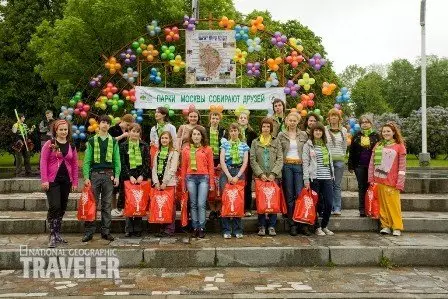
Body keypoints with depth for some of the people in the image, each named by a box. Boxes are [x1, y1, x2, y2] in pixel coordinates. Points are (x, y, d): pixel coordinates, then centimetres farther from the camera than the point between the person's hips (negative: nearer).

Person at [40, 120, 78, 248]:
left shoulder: (71, 146, 9)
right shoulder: (49, 144, -2)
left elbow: (75, 165, 11)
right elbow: (43, 162, -6)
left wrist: (75, 182, 7)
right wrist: (44, 180, -13)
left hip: (66, 181, 4)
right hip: (52, 181, -4)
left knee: (62, 208, 10)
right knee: (55, 207, -12)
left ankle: (57, 234, 23)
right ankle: (52, 236, -1)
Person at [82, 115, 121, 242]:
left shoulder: (113, 141, 9)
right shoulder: (92, 141, 6)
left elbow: (117, 160, 7)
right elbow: (87, 160, 3)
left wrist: (117, 176, -3)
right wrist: (86, 177, -6)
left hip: (109, 175, 1)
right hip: (95, 174, -1)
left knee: (107, 205, 6)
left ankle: (106, 231, 13)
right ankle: (89, 232, 7)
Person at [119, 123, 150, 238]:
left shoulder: (144, 146, 9)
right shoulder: (123, 146, 7)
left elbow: (147, 162, 4)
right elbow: (123, 163, 1)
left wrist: (142, 176, -8)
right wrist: (130, 176, -9)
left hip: (141, 177, 1)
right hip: (128, 177, 0)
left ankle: (138, 229, 5)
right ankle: (129, 229, 4)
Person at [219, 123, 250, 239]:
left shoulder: (244, 145, 10)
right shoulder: (225, 144, 9)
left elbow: (245, 162, 3)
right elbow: (222, 161, 0)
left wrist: (237, 176, -8)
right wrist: (229, 176, -9)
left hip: (239, 173, 1)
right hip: (226, 173, 0)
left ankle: (238, 230, 8)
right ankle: (226, 230, 2)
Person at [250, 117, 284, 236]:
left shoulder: (276, 142, 10)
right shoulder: (255, 142, 10)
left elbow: (280, 159, 3)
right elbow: (252, 160, 3)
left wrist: (273, 173, -9)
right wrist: (261, 174, -9)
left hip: (274, 176, 0)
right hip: (260, 176, 0)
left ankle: (272, 225, 6)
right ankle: (262, 226, 7)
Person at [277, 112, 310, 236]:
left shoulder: (304, 135, 11)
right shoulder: (281, 135, 8)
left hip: (299, 166, 0)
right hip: (286, 166, 0)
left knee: (300, 194, -8)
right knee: (289, 196, 2)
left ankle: (303, 223, -1)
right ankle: (292, 224, 6)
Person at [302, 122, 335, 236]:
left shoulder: (326, 145, 16)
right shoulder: (308, 145, 1)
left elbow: (330, 161, 20)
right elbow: (305, 163, -3)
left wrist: (332, 175, 14)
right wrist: (306, 179, -10)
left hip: (327, 178, 4)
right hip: (314, 178, -4)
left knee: (329, 203, 1)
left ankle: (324, 226, 18)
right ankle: (317, 227, 14)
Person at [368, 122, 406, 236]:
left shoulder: (399, 146, 2)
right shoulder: (378, 146, 11)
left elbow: (402, 167, -1)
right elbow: (372, 163, 12)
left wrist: (400, 183, -7)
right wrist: (371, 179, 5)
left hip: (391, 182, -3)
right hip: (378, 181, 3)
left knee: (394, 204, -2)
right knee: (382, 204, 6)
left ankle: (397, 227, 7)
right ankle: (385, 226, 14)